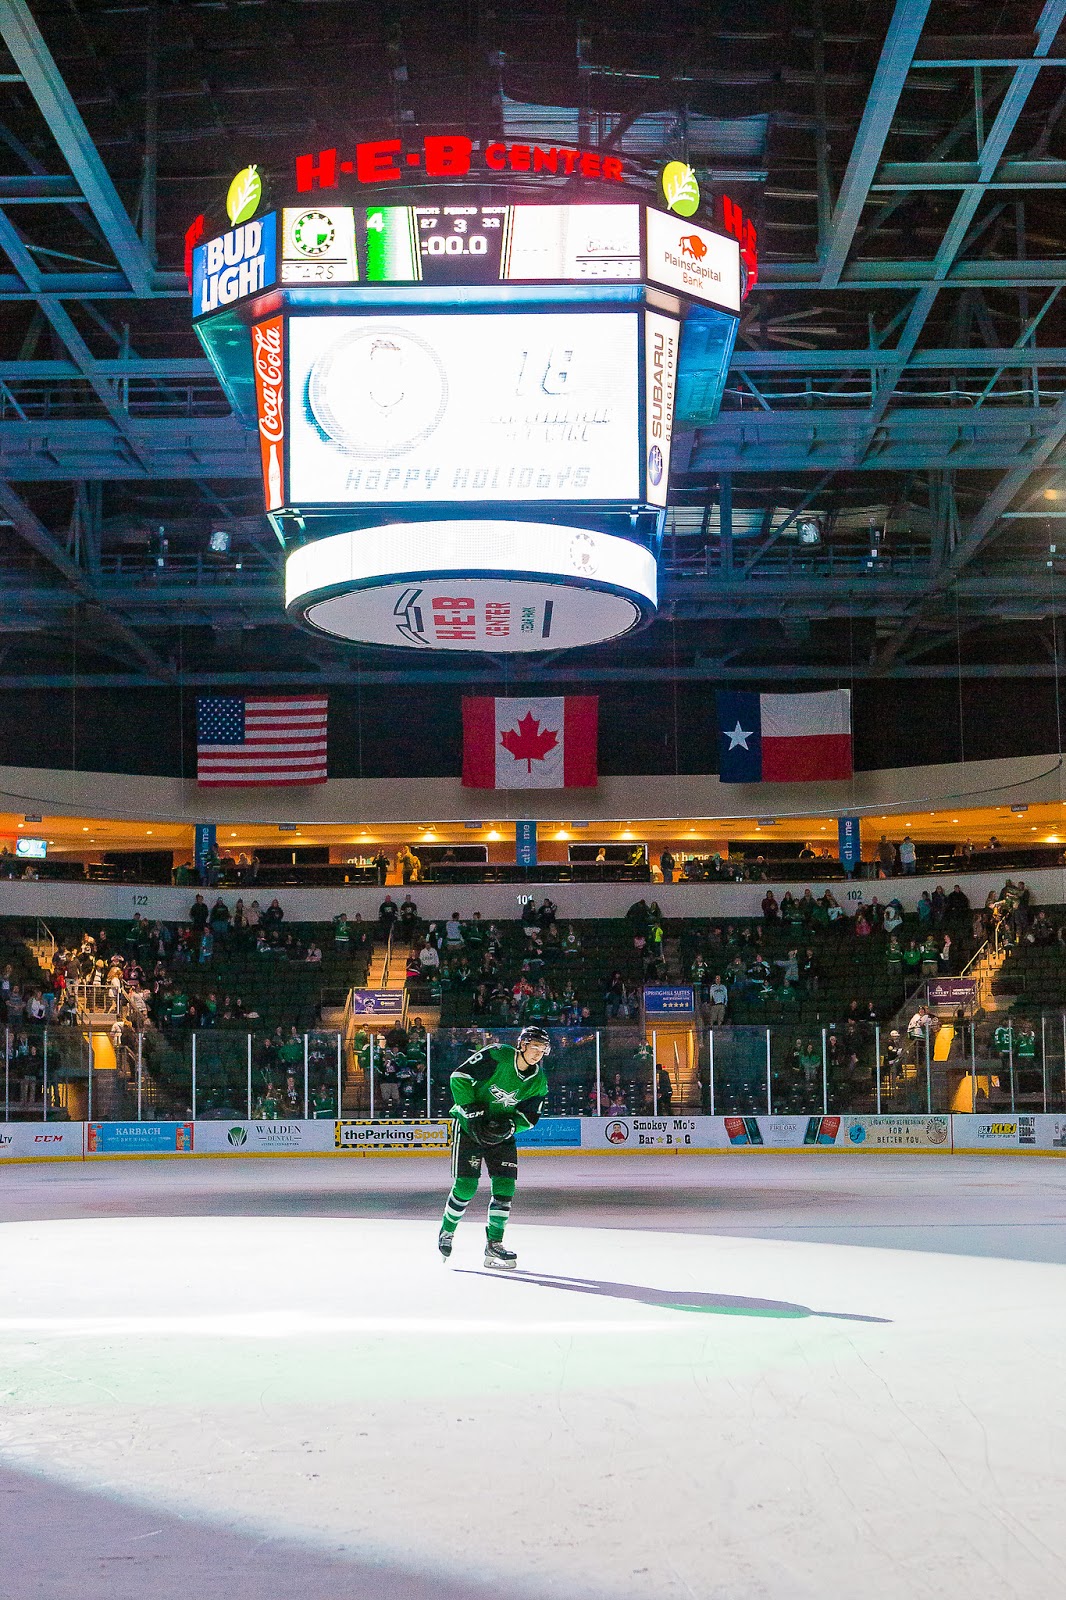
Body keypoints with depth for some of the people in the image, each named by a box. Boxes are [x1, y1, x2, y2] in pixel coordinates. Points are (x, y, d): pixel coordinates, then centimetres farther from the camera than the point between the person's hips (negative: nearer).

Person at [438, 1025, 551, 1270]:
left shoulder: (539, 1082, -3)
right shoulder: (497, 1056, -19)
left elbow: (530, 1117, 2)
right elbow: (459, 1077, -17)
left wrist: (511, 1125, -19)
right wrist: (472, 1112, -22)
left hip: (502, 1131, 5)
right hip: (469, 1125, -5)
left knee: (505, 1186, -6)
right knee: (466, 1185, -9)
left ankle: (494, 1243, 5)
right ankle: (446, 1234, 15)